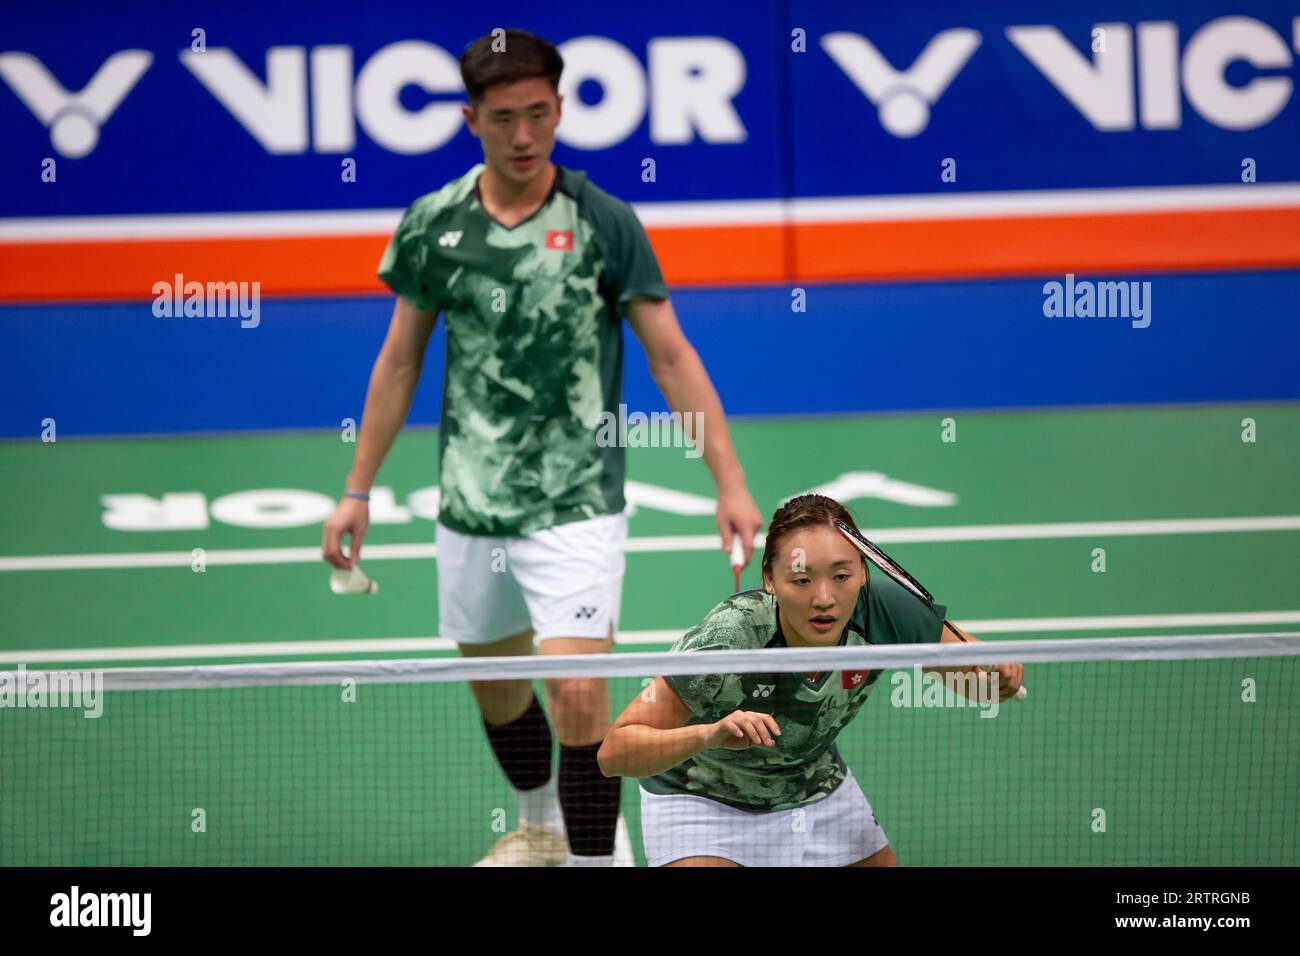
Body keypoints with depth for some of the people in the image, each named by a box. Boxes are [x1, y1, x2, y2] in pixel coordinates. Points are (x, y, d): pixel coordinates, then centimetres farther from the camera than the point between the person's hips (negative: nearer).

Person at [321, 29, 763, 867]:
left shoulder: (605, 224, -7)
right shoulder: (433, 225, 1)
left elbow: (672, 358, -4)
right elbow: (400, 362, 12)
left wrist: (730, 483, -11)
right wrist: (358, 492, 12)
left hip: (576, 506, -4)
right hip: (470, 506, 4)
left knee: (578, 695, -17)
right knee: (494, 684, 20)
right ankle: (542, 827, 46)